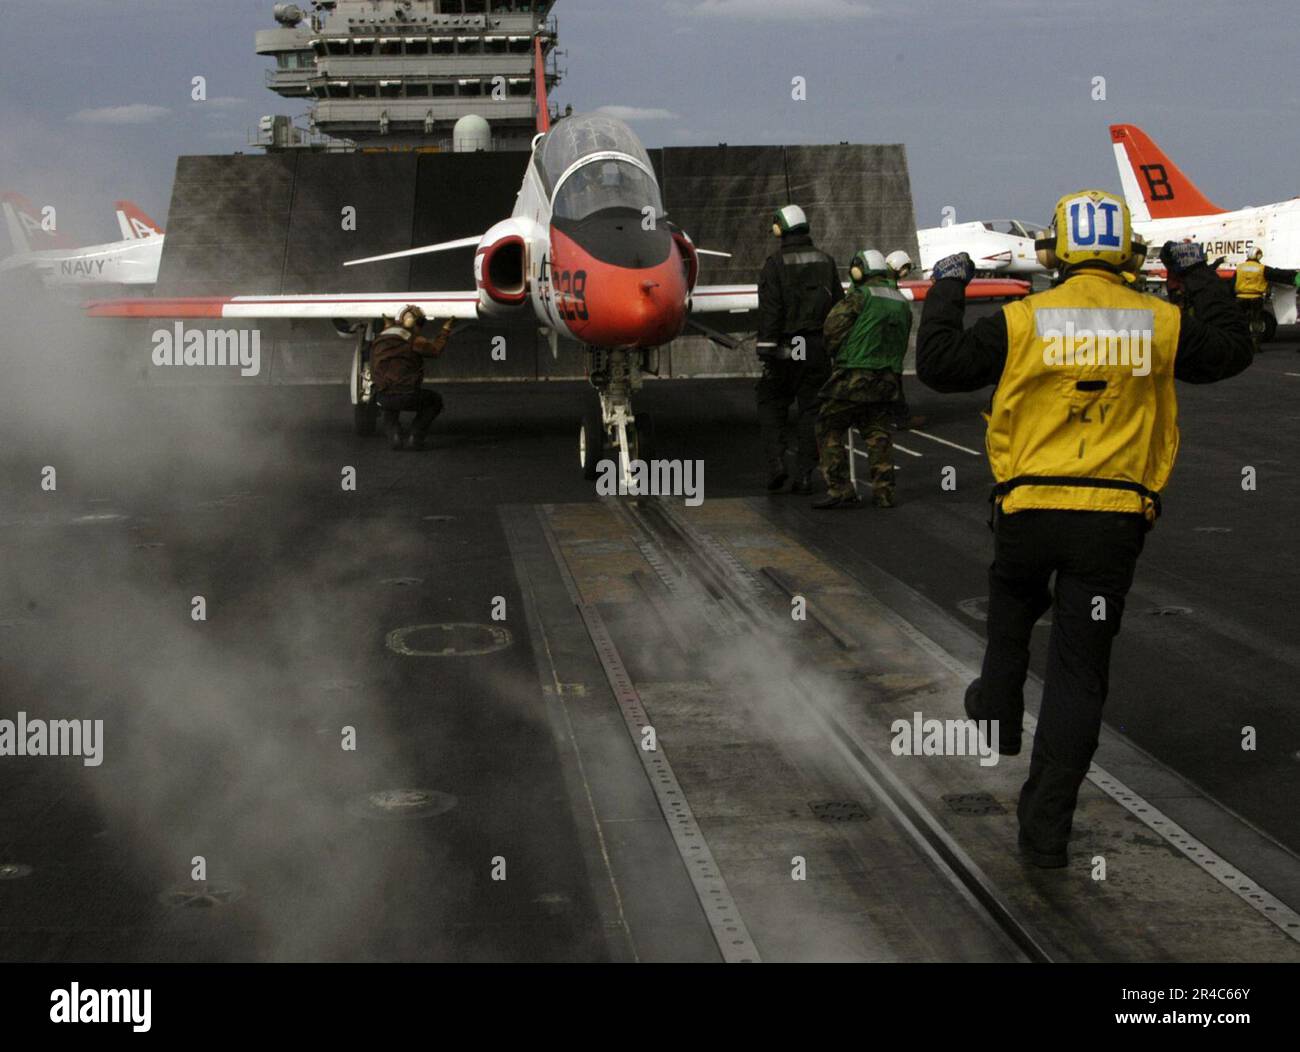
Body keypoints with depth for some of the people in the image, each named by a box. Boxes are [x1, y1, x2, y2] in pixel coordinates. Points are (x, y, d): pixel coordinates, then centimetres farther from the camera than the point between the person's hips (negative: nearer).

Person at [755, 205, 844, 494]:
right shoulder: (825, 261, 8)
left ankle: (775, 463, -5)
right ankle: (804, 475, 5)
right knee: (811, 408, 7)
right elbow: (839, 305, 10)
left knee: (772, 404, 10)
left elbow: (770, 310, -13)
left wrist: (766, 350, -12)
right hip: (818, 347, 4)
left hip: (786, 347, -4)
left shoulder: (776, 263, -7)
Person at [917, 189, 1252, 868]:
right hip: (1115, 519, 1)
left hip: (1029, 510, -1)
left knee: (1012, 614, 31)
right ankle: (1046, 827, 4)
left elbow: (938, 365, -1)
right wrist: (1198, 276, 29)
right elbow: (1231, 350, 17)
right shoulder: (1160, 323, -1)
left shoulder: (1023, 321, -8)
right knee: (1079, 671, 4)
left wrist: (946, 289, 12)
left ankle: (997, 717, 51)